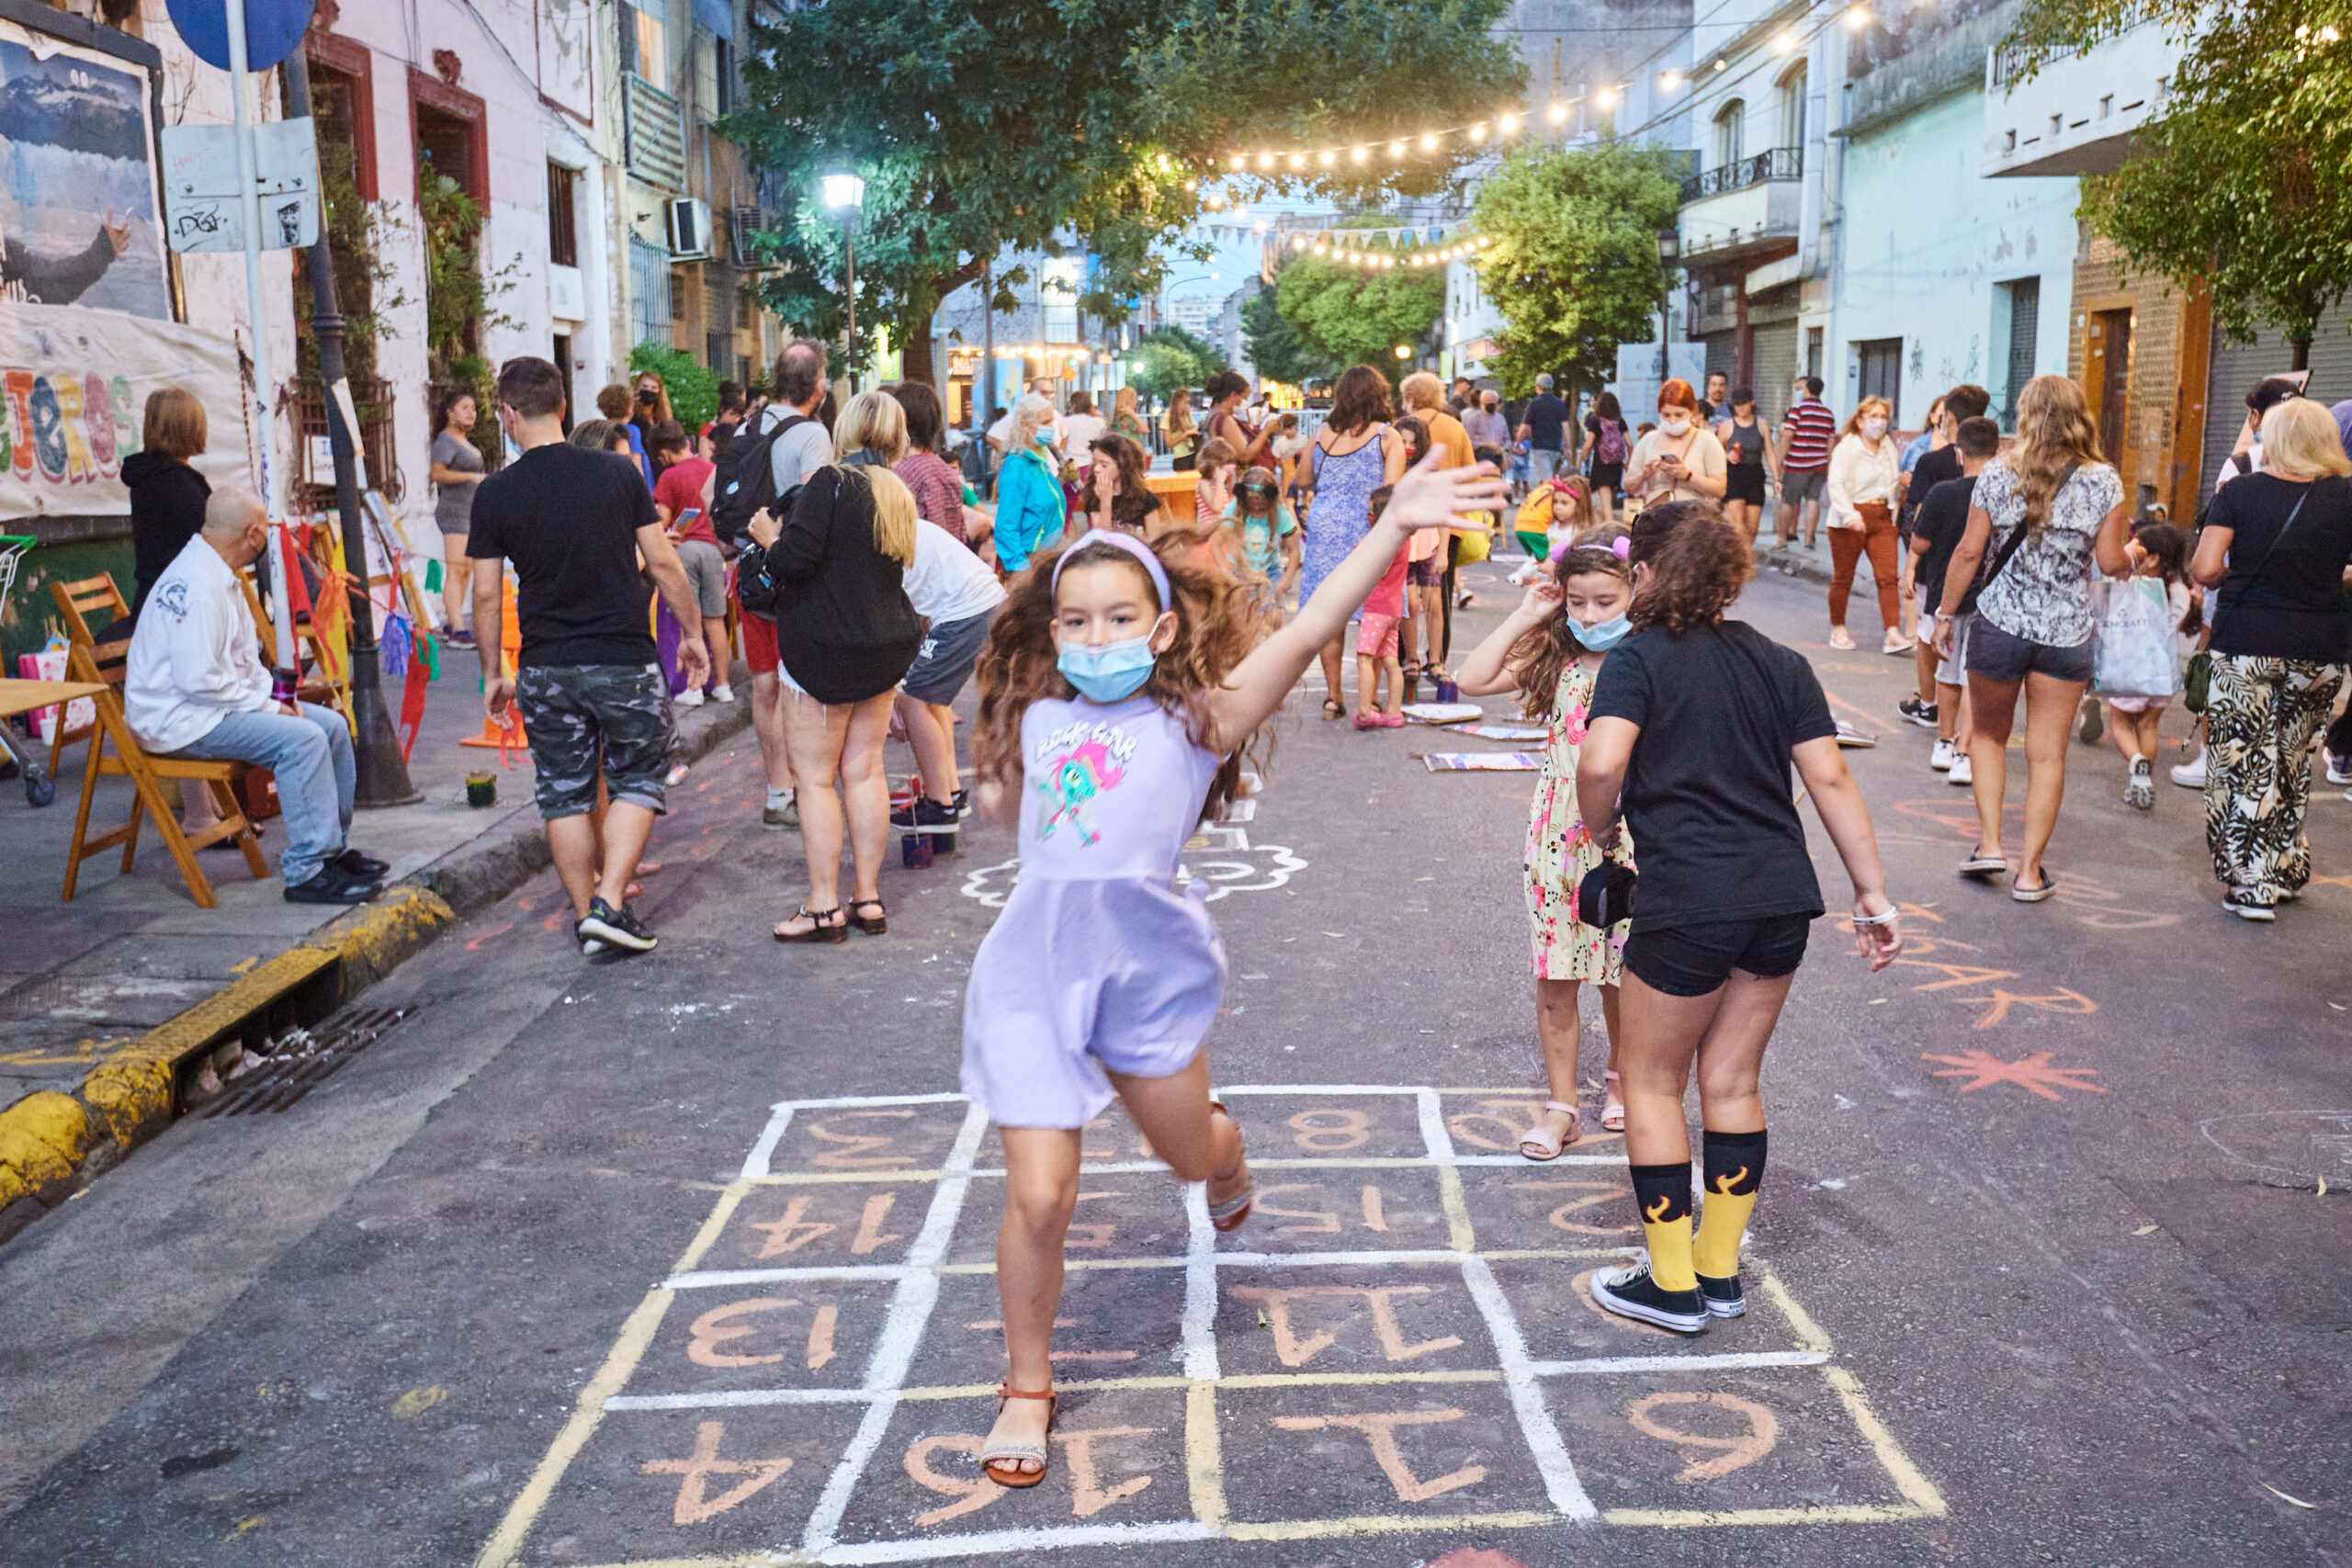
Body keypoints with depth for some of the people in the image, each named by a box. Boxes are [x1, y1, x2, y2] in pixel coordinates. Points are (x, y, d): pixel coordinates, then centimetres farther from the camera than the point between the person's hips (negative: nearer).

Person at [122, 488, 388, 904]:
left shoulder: (222, 577, 14)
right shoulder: (195, 582, -21)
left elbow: (243, 660, 22)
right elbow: (198, 679, -27)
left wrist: (273, 696, 4)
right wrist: (267, 706, -18)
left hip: (215, 704, 11)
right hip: (179, 719, -11)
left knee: (332, 725, 5)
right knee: (301, 738, -27)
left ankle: (332, 848, 16)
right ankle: (306, 873, -25)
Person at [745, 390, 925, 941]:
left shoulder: (832, 483, -14)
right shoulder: (899, 494, 10)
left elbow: (795, 558, -22)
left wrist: (769, 539, -2)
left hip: (824, 648, -7)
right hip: (885, 647, 7)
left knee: (815, 776, 0)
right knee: (864, 769, 11)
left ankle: (824, 909, 3)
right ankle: (868, 899, 15)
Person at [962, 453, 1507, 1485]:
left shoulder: (1194, 720, -6)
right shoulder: (1037, 718, 4)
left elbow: (1307, 633, -21)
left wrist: (1394, 525, -29)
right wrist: (997, 781, 9)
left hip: (1146, 957, -1)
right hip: (1036, 964, 1)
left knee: (1188, 1152, 20)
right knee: (1038, 1195, -2)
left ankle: (1228, 1168, 60)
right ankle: (1026, 1389, 20)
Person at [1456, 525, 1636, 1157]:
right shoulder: (1553, 660, 1)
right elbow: (1472, 680, -7)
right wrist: (1525, 617, -6)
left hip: (1630, 839, -2)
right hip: (1559, 837, 2)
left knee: (1622, 974, 10)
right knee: (1554, 979, 4)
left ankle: (1621, 1074, 37)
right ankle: (1562, 1105, 15)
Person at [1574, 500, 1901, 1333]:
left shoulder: (1640, 657, -5)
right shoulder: (1780, 663, 11)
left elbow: (1601, 763, -21)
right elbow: (1830, 779, 6)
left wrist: (1601, 829, -2)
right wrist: (1874, 894, 8)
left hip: (1687, 903, -6)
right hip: (1782, 897, 6)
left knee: (1651, 1081, 11)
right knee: (1731, 1079, 18)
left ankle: (1673, 1284, 17)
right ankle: (1720, 1268, 27)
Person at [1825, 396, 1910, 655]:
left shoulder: (1889, 447, 13)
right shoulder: (1846, 447, -7)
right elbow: (1836, 484, -18)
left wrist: (1902, 481, 4)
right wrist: (1850, 515, -30)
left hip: (1882, 518, 5)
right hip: (1850, 520, -5)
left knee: (1888, 576, -7)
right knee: (1843, 576, 5)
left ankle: (1893, 634, -11)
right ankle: (1838, 629, 20)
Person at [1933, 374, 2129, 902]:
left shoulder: (1998, 473, -5)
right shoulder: (2103, 481, -5)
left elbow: (1968, 552, -3)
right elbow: (2112, 562, -4)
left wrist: (1945, 613, 7)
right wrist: (2126, 561, 19)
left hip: (1999, 623, 0)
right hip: (2067, 632, 0)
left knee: (1987, 735, 20)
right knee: (2047, 754, 7)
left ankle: (1989, 843, 11)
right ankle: (2030, 870, 9)